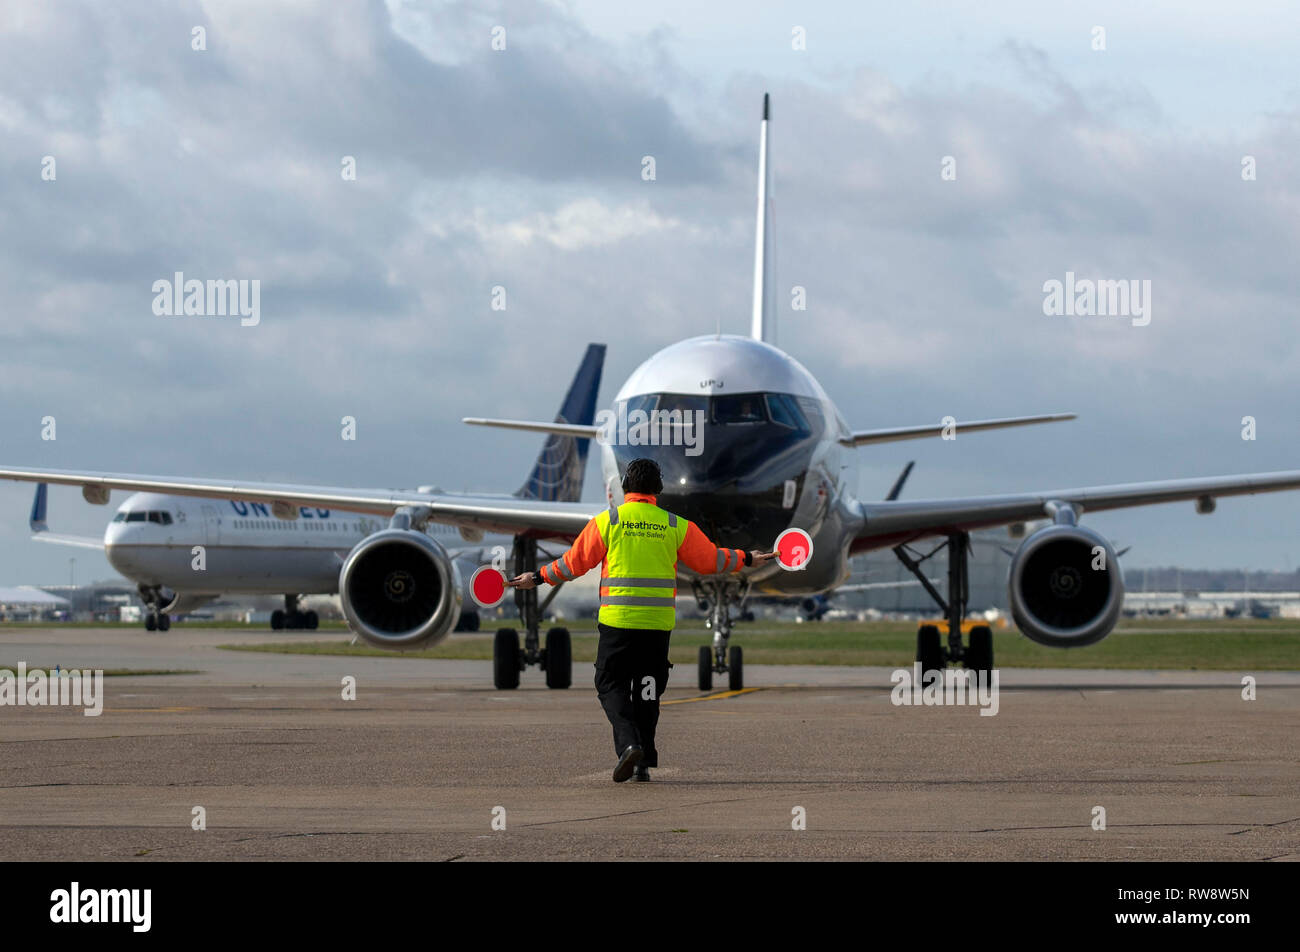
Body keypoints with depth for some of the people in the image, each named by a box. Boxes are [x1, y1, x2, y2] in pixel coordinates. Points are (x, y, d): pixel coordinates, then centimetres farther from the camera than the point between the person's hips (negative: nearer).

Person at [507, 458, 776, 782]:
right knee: (648, 689, 12)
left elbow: (576, 562, 3)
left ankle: (628, 743, -18)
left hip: (617, 620, -2)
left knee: (611, 684, 6)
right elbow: (709, 560, 11)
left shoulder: (606, 521, -1)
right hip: (659, 622, 2)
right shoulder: (676, 526, 4)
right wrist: (747, 559, 27)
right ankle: (643, 762, 12)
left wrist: (537, 578, 16)